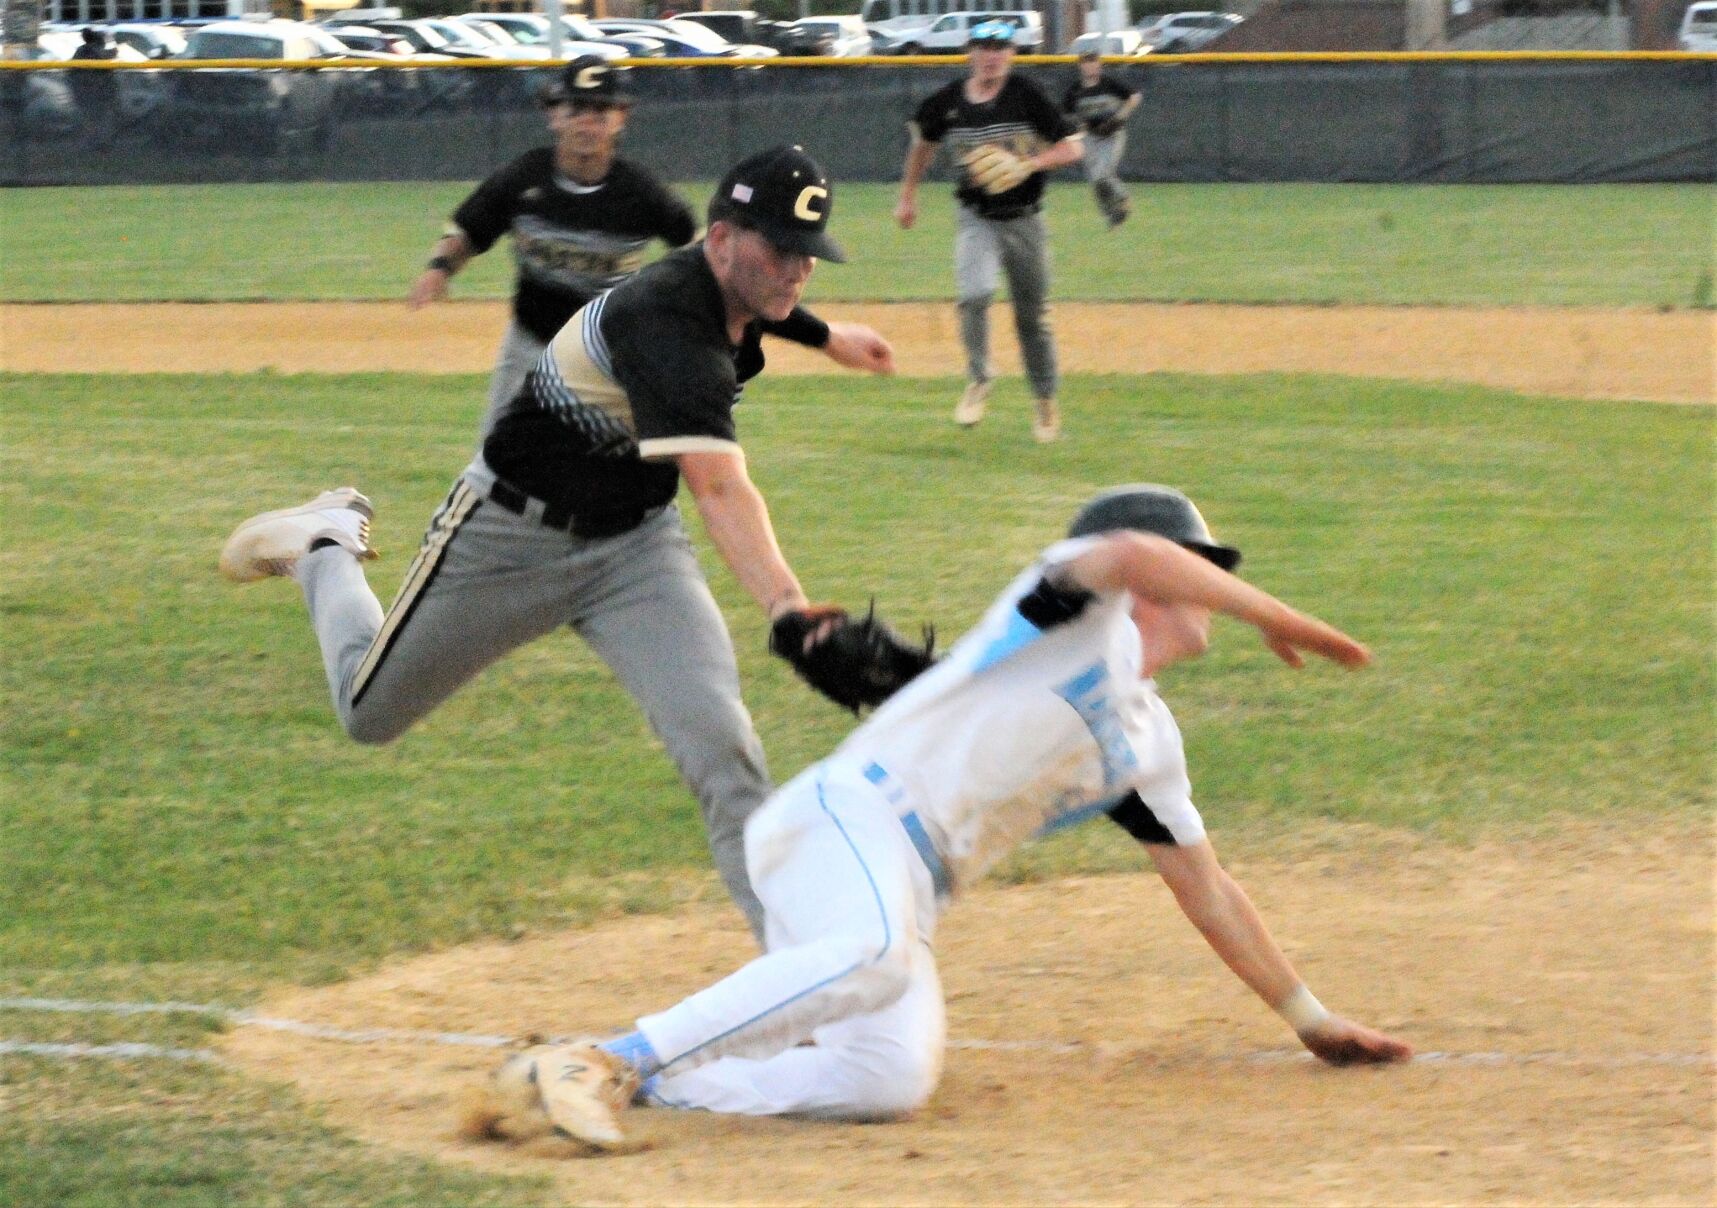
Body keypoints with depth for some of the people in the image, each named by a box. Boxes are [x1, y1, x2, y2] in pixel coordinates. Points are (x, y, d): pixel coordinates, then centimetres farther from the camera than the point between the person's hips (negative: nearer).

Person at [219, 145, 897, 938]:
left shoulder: (721, 289, -9)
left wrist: (825, 335, 34)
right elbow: (719, 488, -51)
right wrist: (787, 608, -63)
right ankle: (327, 543, 42)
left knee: (718, 738, -17)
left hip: (635, 545, 6)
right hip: (510, 537, -6)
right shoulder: (666, 322, -36)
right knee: (370, 713, 15)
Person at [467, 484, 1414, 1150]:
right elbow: (1133, 553, -20)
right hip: (848, 817, -8)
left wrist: (1308, 1017, 33)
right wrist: (1272, 616, -15)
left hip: (906, 892, 8)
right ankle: (584, 1065, -37)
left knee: (891, 1080, -19)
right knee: (874, 954, -40)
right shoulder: (1080, 611, 5)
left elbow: (1205, 888, 34)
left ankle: (639, 1080, -11)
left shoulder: (1148, 741, 27)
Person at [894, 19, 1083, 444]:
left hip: (1024, 220, 0)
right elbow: (924, 140, 18)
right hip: (977, 218, 0)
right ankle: (978, 382, -6)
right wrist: (908, 195, 21)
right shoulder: (947, 102, -3)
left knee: (1033, 315, 9)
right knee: (974, 294, -25)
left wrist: (1031, 163, -24)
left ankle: (1045, 401, 27)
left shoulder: (1027, 97, -10)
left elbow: (1071, 148, -8)